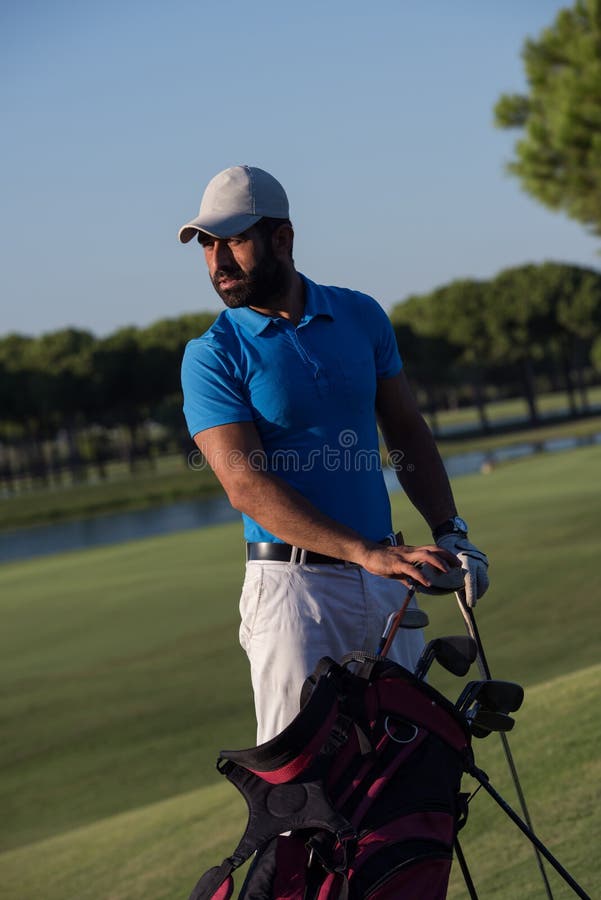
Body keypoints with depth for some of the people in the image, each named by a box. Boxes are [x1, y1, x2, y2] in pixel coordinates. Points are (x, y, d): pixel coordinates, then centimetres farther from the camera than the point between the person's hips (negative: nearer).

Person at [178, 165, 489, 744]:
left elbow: (407, 431, 17)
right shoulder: (211, 357, -5)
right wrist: (366, 553, -25)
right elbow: (247, 485, -15)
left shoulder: (361, 316, 9)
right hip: (293, 586, -4)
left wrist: (449, 532, 3)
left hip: (386, 581, 4)